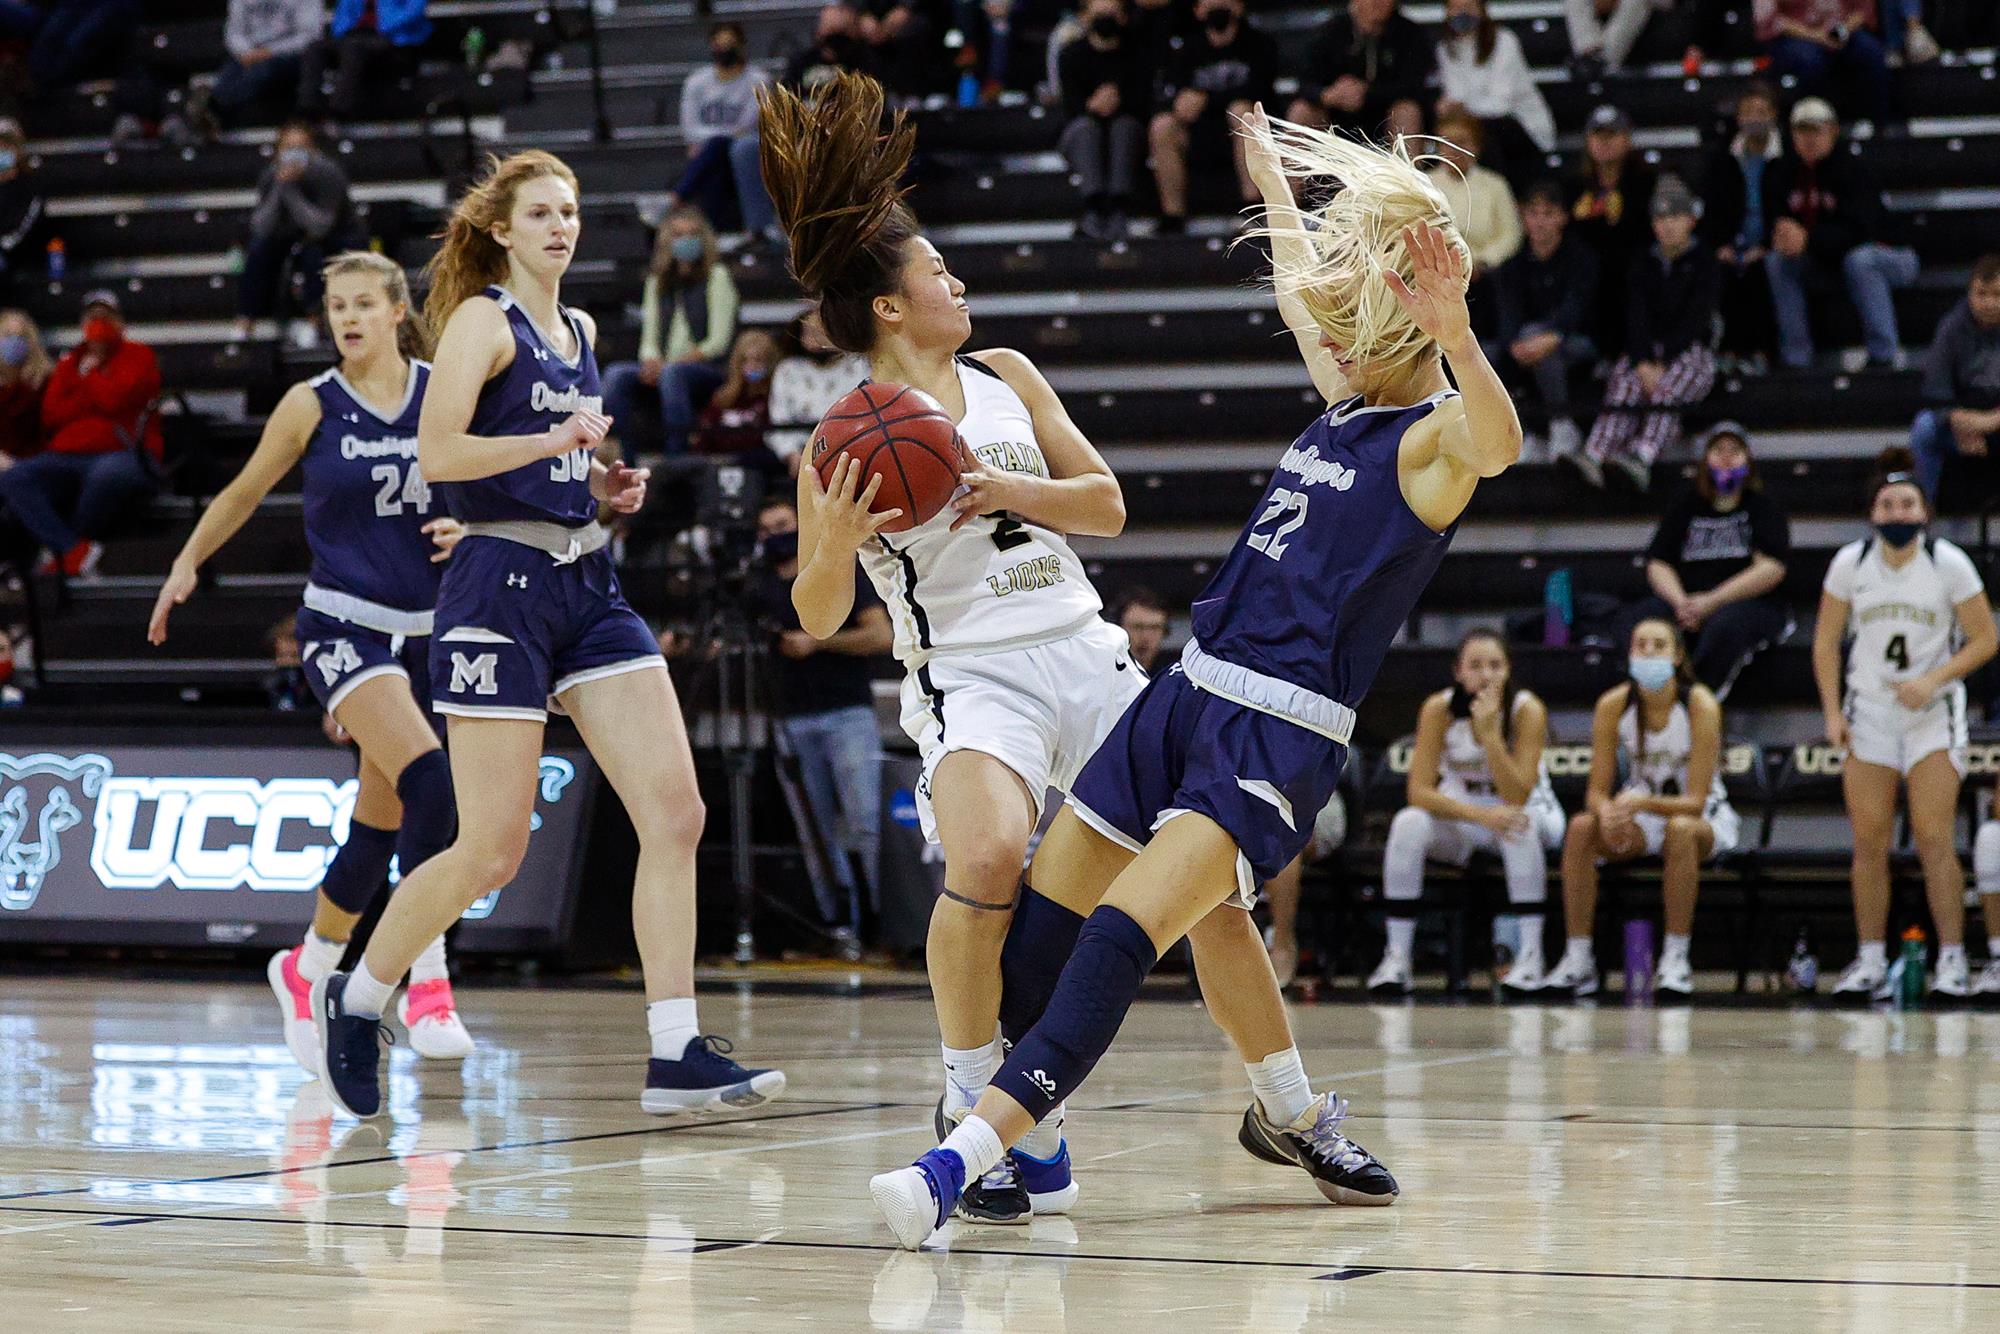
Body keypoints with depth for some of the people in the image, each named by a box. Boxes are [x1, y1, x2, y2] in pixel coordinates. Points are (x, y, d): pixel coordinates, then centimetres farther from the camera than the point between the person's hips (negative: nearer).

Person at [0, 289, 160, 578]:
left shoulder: (137, 356, 9)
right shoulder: (69, 363, 22)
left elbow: (116, 400, -9)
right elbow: (51, 416, 8)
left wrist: (90, 375, 6)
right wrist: (95, 400, -1)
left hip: (124, 453, -5)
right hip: (66, 456, 5)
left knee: (108, 474, -42)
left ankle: (63, 550, -21)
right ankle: (77, 552, -37)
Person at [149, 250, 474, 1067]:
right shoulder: (312, 406, -2)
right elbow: (246, 491, 11)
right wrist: (188, 563, 9)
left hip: (424, 630, 4)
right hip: (343, 625, -4)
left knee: (379, 828, 10)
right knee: (431, 783, -26)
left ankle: (304, 972, 33)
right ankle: (427, 986, -23)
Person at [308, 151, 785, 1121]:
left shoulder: (579, 331, 18)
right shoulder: (482, 321, -5)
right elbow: (439, 456, -17)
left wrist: (606, 484, 13)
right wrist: (557, 440, -25)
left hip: (587, 588, 7)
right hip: (500, 588, -7)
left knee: (675, 813, -8)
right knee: (491, 853, -5)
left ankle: (676, 1056, -8)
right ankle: (355, 998, 18)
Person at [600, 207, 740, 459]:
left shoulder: (716, 276, 3)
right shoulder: (658, 281, 19)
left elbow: (719, 342, -5)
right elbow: (649, 338, 15)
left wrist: (670, 364, -15)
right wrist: (651, 362, -11)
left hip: (708, 371, -5)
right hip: (662, 369, 5)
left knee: (672, 374, -39)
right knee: (616, 376, -24)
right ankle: (627, 459, -28)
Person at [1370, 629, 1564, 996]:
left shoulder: (1527, 710, -19)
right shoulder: (1439, 709, -15)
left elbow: (1517, 797, -26)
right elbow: (1419, 790, -21)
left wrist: (1489, 733, -36)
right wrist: (1480, 814, -35)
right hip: (1459, 817, 1)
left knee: (1521, 824, -36)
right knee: (1408, 824, -29)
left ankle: (1531, 954, -31)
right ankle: (1396, 958, -27)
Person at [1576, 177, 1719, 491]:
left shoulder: (1704, 265, 4)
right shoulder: (1642, 268, 16)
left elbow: (1694, 319, -7)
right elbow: (1636, 318, 3)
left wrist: (1662, 363, -18)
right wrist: (1643, 362, -16)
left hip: (1691, 350, -3)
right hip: (1648, 350, 3)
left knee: (1669, 384, -36)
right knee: (1625, 378, -31)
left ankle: (1644, 455, -59)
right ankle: (1594, 455, -51)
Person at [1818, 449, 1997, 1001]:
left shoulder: (1949, 564, -9)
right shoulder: (1850, 563, -3)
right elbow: (1826, 643, 6)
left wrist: (1932, 681, -16)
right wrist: (1832, 712, -2)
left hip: (1932, 712, -2)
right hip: (1869, 712, 2)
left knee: (1934, 841, -11)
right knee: (1869, 844, 0)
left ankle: (1952, 960, -5)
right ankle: (1870, 962, 8)